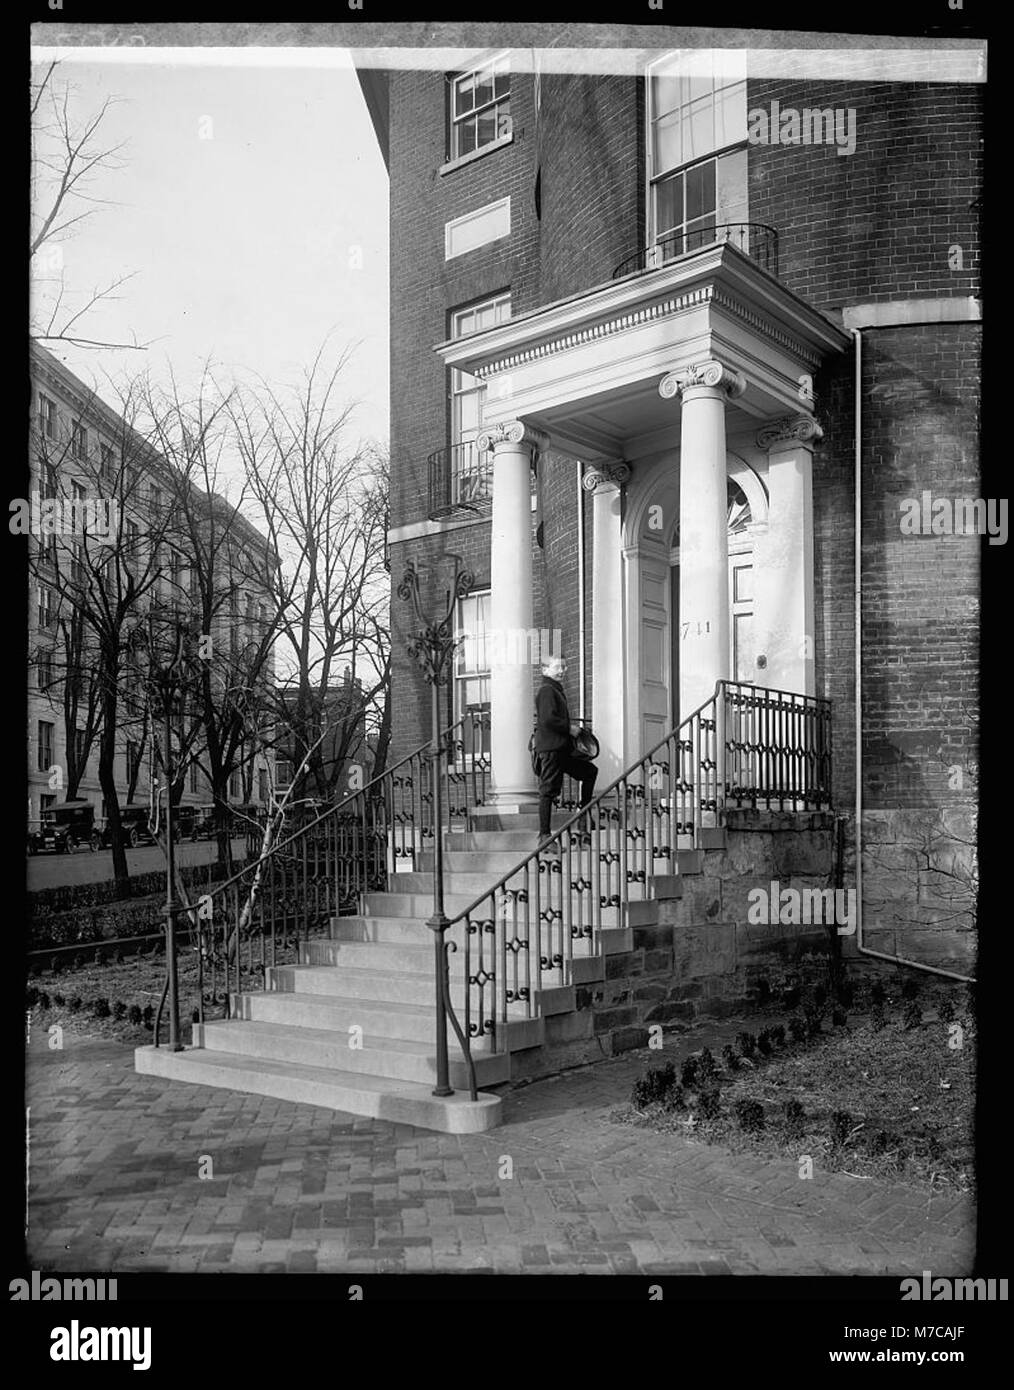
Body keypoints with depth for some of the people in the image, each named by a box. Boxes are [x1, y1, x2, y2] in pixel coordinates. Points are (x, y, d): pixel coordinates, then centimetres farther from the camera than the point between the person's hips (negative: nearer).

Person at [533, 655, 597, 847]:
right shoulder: (546, 690, -12)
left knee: (590, 770, 18)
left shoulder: (556, 690, 21)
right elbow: (548, 719, -23)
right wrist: (569, 728, -12)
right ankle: (544, 836, -5)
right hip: (550, 747, -10)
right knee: (548, 790, -8)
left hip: (561, 748, 11)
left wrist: (571, 726, 11)